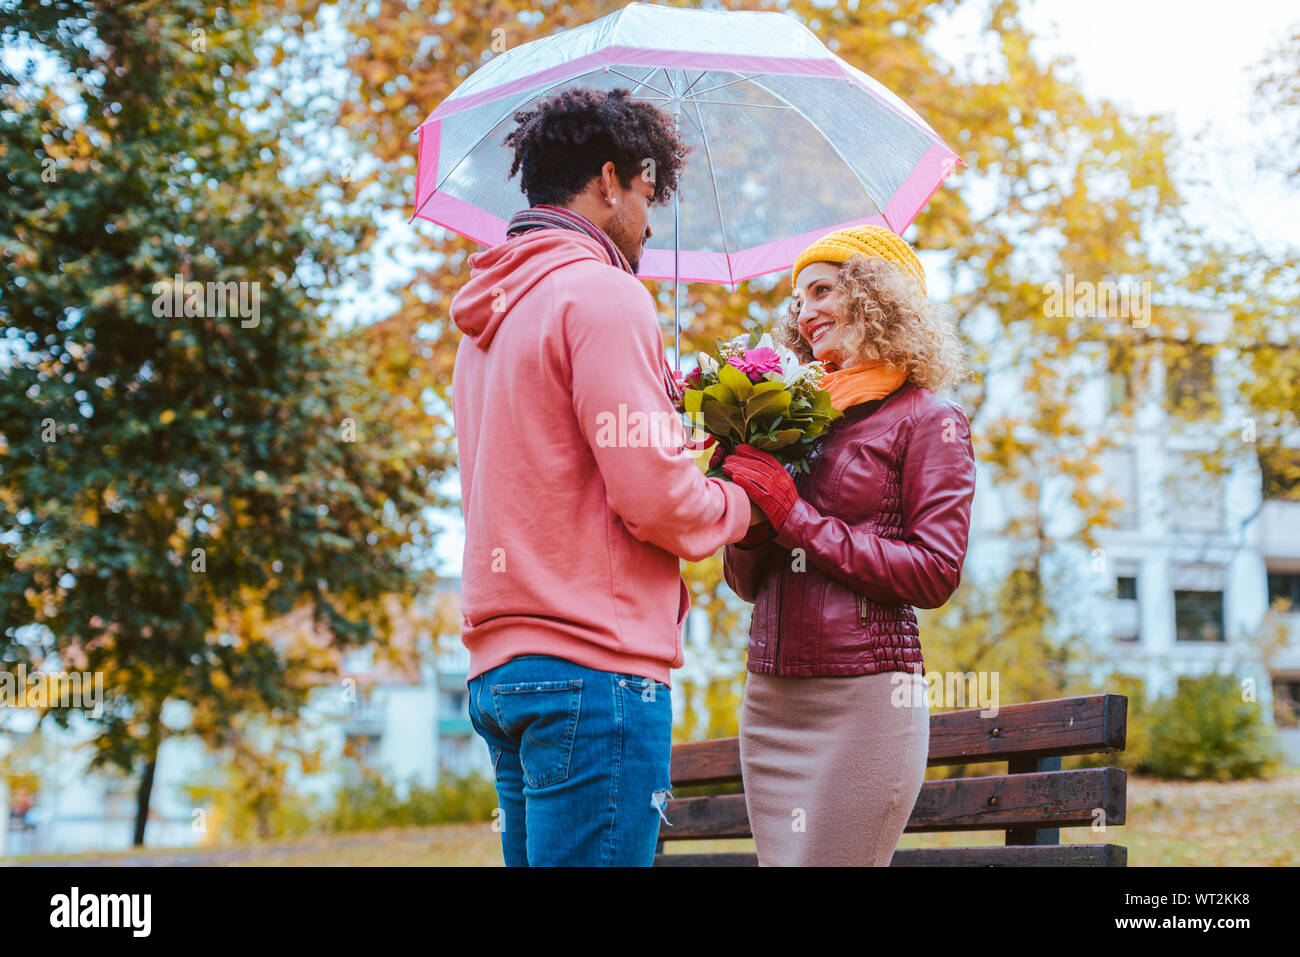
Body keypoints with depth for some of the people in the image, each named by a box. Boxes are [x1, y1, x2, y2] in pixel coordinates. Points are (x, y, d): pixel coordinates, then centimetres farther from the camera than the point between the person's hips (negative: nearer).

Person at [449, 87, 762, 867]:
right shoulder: (601, 292, -9)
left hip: (500, 664, 10)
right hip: (594, 661, -10)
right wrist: (744, 504, 4)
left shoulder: (488, 316, 21)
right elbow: (654, 496, -16)